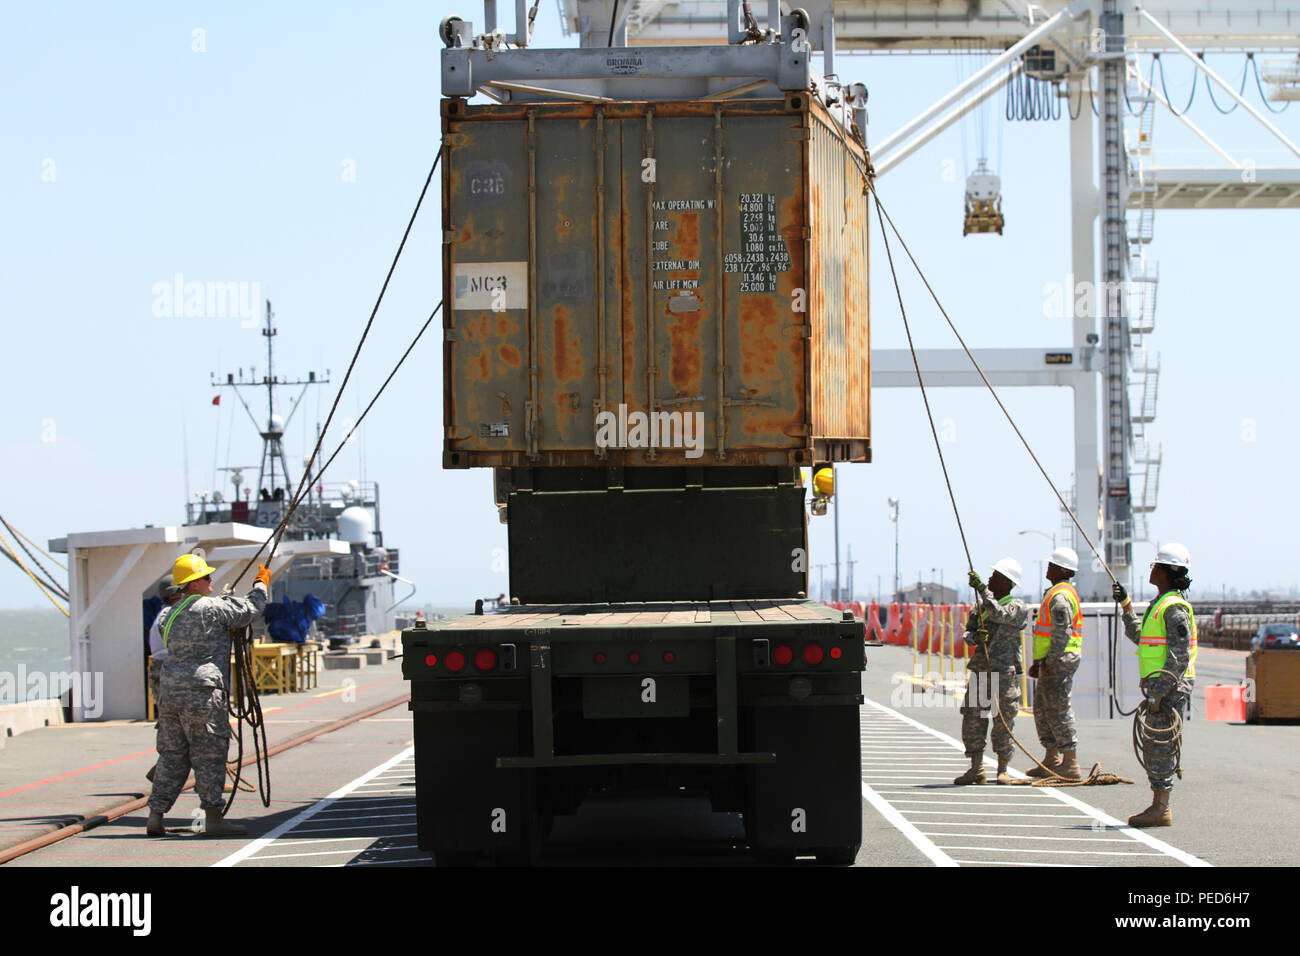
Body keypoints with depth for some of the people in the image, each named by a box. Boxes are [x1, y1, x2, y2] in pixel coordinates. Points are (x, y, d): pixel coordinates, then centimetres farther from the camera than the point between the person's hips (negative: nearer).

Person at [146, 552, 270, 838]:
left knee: (172, 755, 12)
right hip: (201, 693, -8)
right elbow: (248, 611, -3)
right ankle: (212, 818, -1)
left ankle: (155, 816, 10)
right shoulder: (210, 608, -9)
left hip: (170, 692, 8)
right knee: (209, 756, -2)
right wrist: (262, 585, 16)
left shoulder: (170, 615, 14)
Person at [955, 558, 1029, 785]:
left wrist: (982, 589, -26)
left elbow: (999, 614, -22)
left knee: (1003, 720, -2)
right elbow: (968, 632, 12)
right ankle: (976, 769, 4)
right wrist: (975, 636, -12)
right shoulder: (982, 604, 15)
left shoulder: (1018, 607, -3)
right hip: (980, 670, 5)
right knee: (972, 718, -1)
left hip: (1005, 672, -5)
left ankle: (1003, 770, 8)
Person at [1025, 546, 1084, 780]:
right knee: (1042, 708, 15)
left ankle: (1071, 765, -8)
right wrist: (1039, 662, 23)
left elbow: (1062, 634, -23)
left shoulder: (1060, 596, -15)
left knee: (1058, 710, -9)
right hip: (1052, 662, 11)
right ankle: (1052, 760, 20)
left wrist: (1049, 662, -21)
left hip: (1058, 662, -11)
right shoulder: (1065, 592, 19)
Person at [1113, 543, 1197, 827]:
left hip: (1170, 687, -10)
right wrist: (1126, 605, 30)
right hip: (1160, 687, 10)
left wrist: (1159, 692, -23)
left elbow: (1179, 656, -20)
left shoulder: (1174, 608, -14)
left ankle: (1161, 809, -5)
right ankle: (1159, 807, 17)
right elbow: (1140, 636, 31)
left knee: (1159, 748, -8)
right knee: (1153, 749, 13)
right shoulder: (1160, 604, 17)